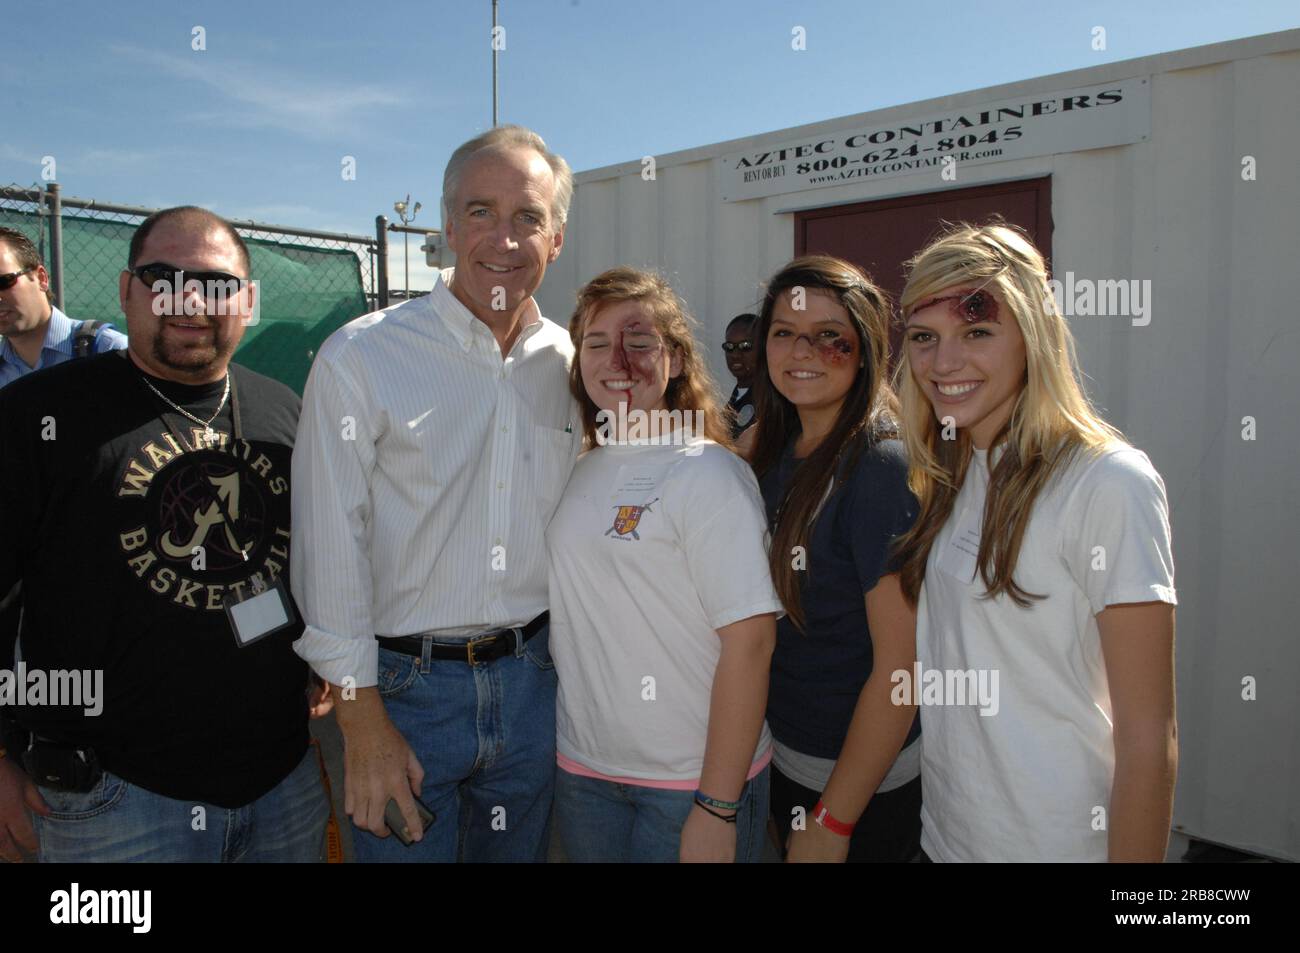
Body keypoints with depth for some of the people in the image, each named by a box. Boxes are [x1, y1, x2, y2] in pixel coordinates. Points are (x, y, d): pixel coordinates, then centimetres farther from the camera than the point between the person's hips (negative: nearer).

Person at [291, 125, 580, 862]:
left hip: (534, 682, 4)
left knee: (521, 850, 20)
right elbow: (332, 546, -10)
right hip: (406, 685, -3)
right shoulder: (361, 357, -10)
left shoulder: (572, 366, 2)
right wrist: (362, 718, -11)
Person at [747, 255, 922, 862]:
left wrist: (832, 821, -18)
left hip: (868, 786, -6)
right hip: (783, 764, 7)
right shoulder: (774, 457, 1)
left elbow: (901, 664, -22)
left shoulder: (882, 467, -21)